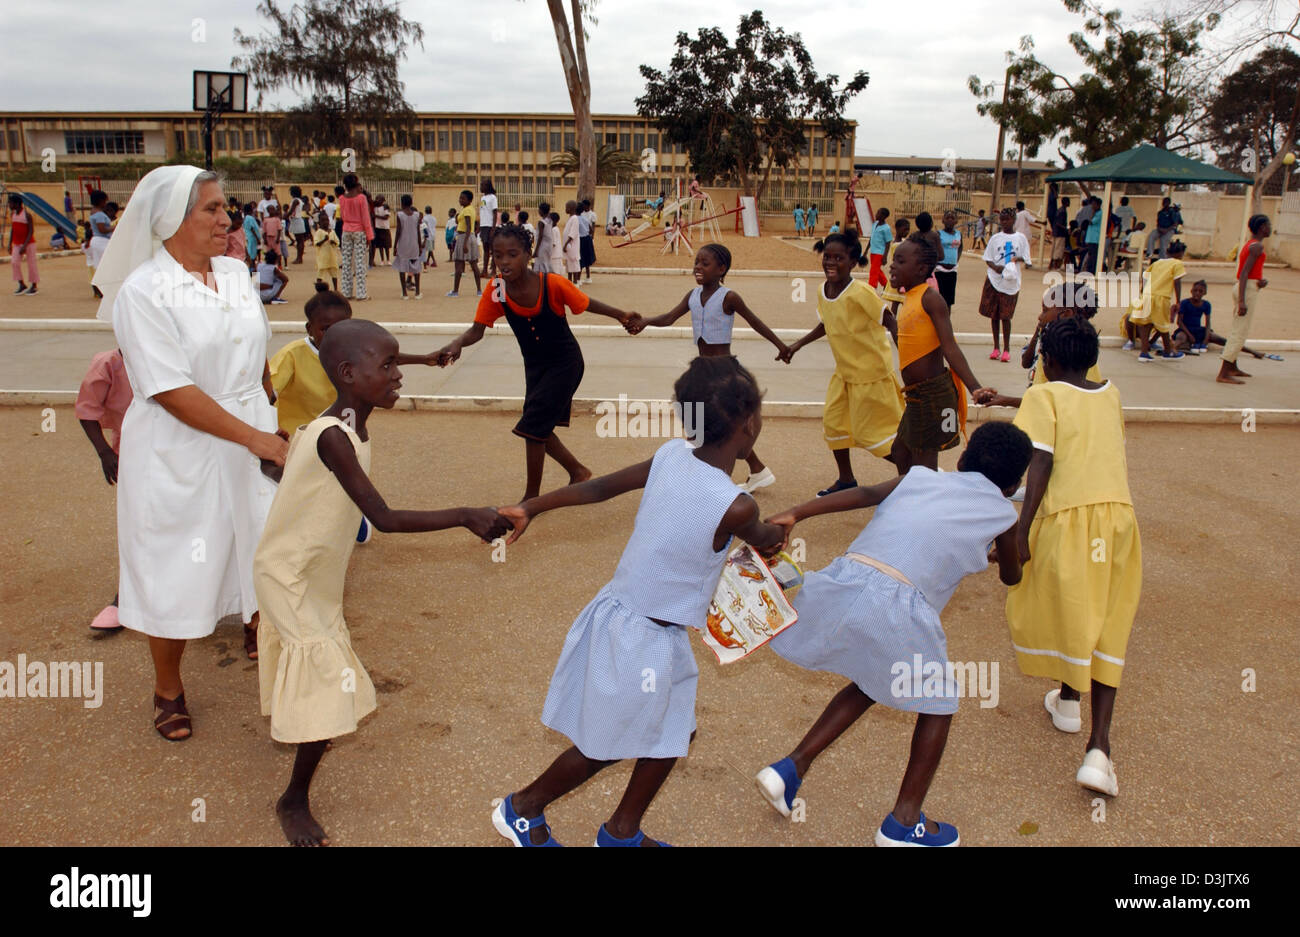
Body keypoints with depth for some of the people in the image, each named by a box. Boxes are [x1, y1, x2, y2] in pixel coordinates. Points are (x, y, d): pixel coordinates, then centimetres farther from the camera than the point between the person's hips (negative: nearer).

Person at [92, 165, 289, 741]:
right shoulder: (142, 292, -16)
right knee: (174, 573, 8)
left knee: (262, 551, 14)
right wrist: (254, 437, -21)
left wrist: (267, 426, 14)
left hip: (252, 436, 5)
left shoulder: (235, 274, 4)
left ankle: (258, 630, 44)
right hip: (178, 451, -5)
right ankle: (168, 691, 28)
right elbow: (172, 391, -20)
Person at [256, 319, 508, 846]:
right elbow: (385, 519, -37)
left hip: (313, 574, 9)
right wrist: (468, 517, -39)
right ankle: (294, 801, 11)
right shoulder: (333, 438, -32)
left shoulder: (346, 429, -4)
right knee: (331, 684, -8)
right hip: (289, 578, -9)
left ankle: (295, 729, 60)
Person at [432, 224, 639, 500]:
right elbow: (477, 329, -16)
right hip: (534, 365, 5)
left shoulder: (552, 284, -26)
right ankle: (578, 472, 37)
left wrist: (621, 316, -19)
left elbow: (587, 304, -10)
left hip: (565, 363, -5)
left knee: (532, 427, -9)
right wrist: (456, 344, -36)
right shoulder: (496, 289, -16)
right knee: (539, 428, 13)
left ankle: (531, 498, 7)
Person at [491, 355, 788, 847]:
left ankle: (621, 832, 40)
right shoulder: (735, 506, -23)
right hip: (646, 640, -7)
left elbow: (599, 487, 3)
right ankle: (522, 808, 37)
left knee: (672, 733, 23)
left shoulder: (670, 455, -6)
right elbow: (764, 542, -1)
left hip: (616, 611, 7)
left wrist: (531, 507, 15)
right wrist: (778, 530, 23)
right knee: (604, 748, 17)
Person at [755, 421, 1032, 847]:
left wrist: (794, 514, 0)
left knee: (871, 684, 30)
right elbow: (1010, 576, 40)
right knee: (938, 703, 22)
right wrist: (1011, 559, 64)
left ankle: (791, 767, 25)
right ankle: (904, 821, 26)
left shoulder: (920, 476, 27)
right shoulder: (1002, 513, 23)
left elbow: (866, 493, 9)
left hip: (843, 577, 4)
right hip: (897, 605, -4)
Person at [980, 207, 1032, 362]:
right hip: (994, 280, 2)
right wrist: (995, 267, -13)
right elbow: (987, 258, 7)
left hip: (1011, 282, -2)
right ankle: (996, 347, 15)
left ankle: (1006, 349, 7)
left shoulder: (1021, 238, 3)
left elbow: (1026, 259, 5)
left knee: (1005, 316, -2)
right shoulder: (995, 238, 7)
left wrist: (1017, 258, -17)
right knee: (993, 315, 6)